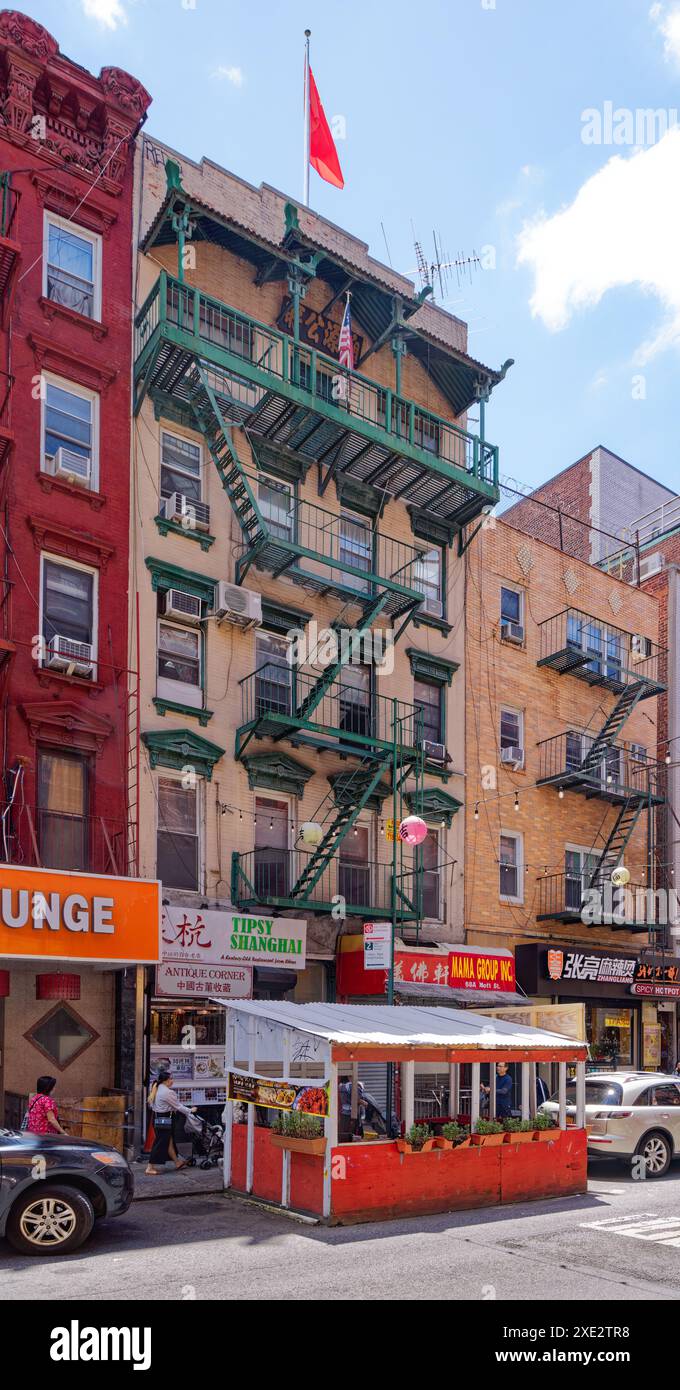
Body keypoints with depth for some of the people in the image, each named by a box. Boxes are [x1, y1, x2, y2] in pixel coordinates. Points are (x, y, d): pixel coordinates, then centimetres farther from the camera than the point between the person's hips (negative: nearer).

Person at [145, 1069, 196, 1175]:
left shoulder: (157, 1089, 10)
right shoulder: (167, 1092, -20)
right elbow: (177, 1106, -13)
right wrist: (190, 1111, -1)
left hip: (157, 1118, 10)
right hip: (165, 1120, -10)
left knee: (169, 1141, 18)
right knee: (161, 1143, -3)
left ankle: (177, 1162, 30)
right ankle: (150, 1167, 0)